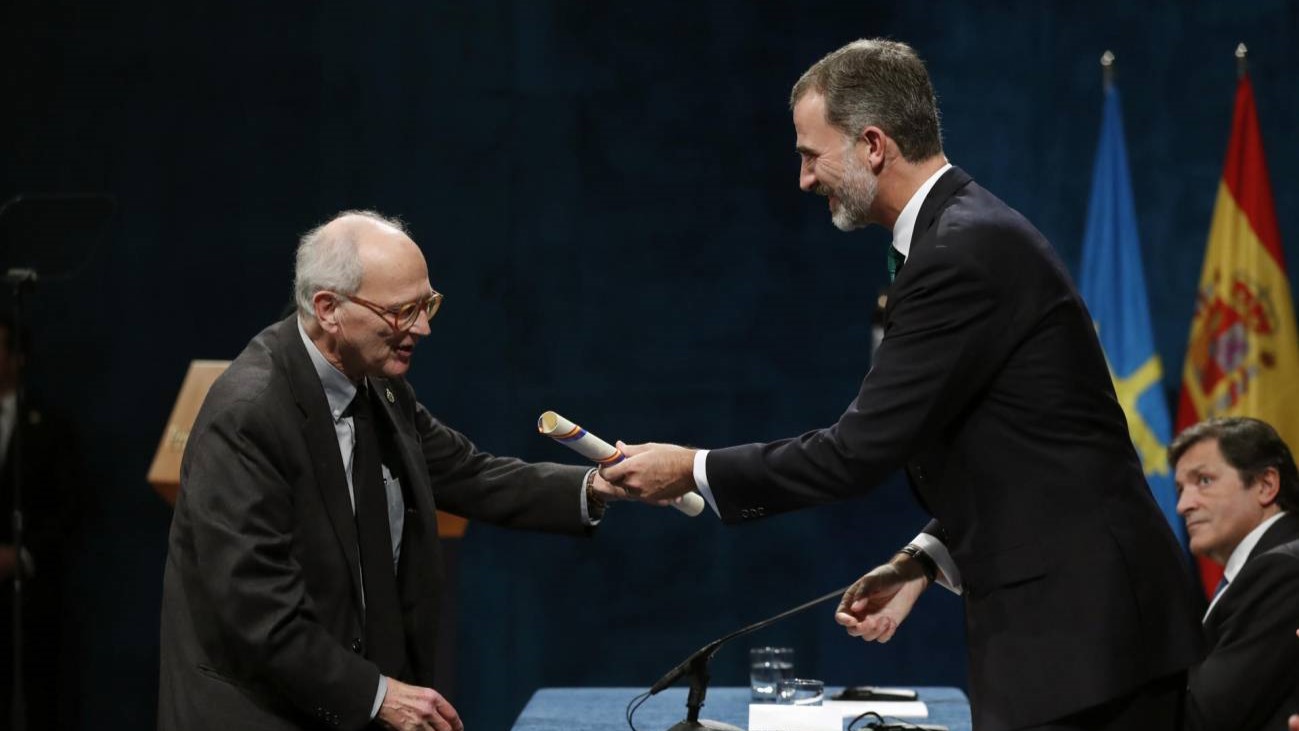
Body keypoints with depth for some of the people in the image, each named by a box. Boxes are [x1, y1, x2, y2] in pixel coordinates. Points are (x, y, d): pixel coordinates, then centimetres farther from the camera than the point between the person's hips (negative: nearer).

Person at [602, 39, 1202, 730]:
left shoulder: (966, 252, -17)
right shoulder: (967, 232, 14)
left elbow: (859, 450, -17)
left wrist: (693, 470, -6)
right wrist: (925, 560, 8)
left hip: (1074, 629, -9)